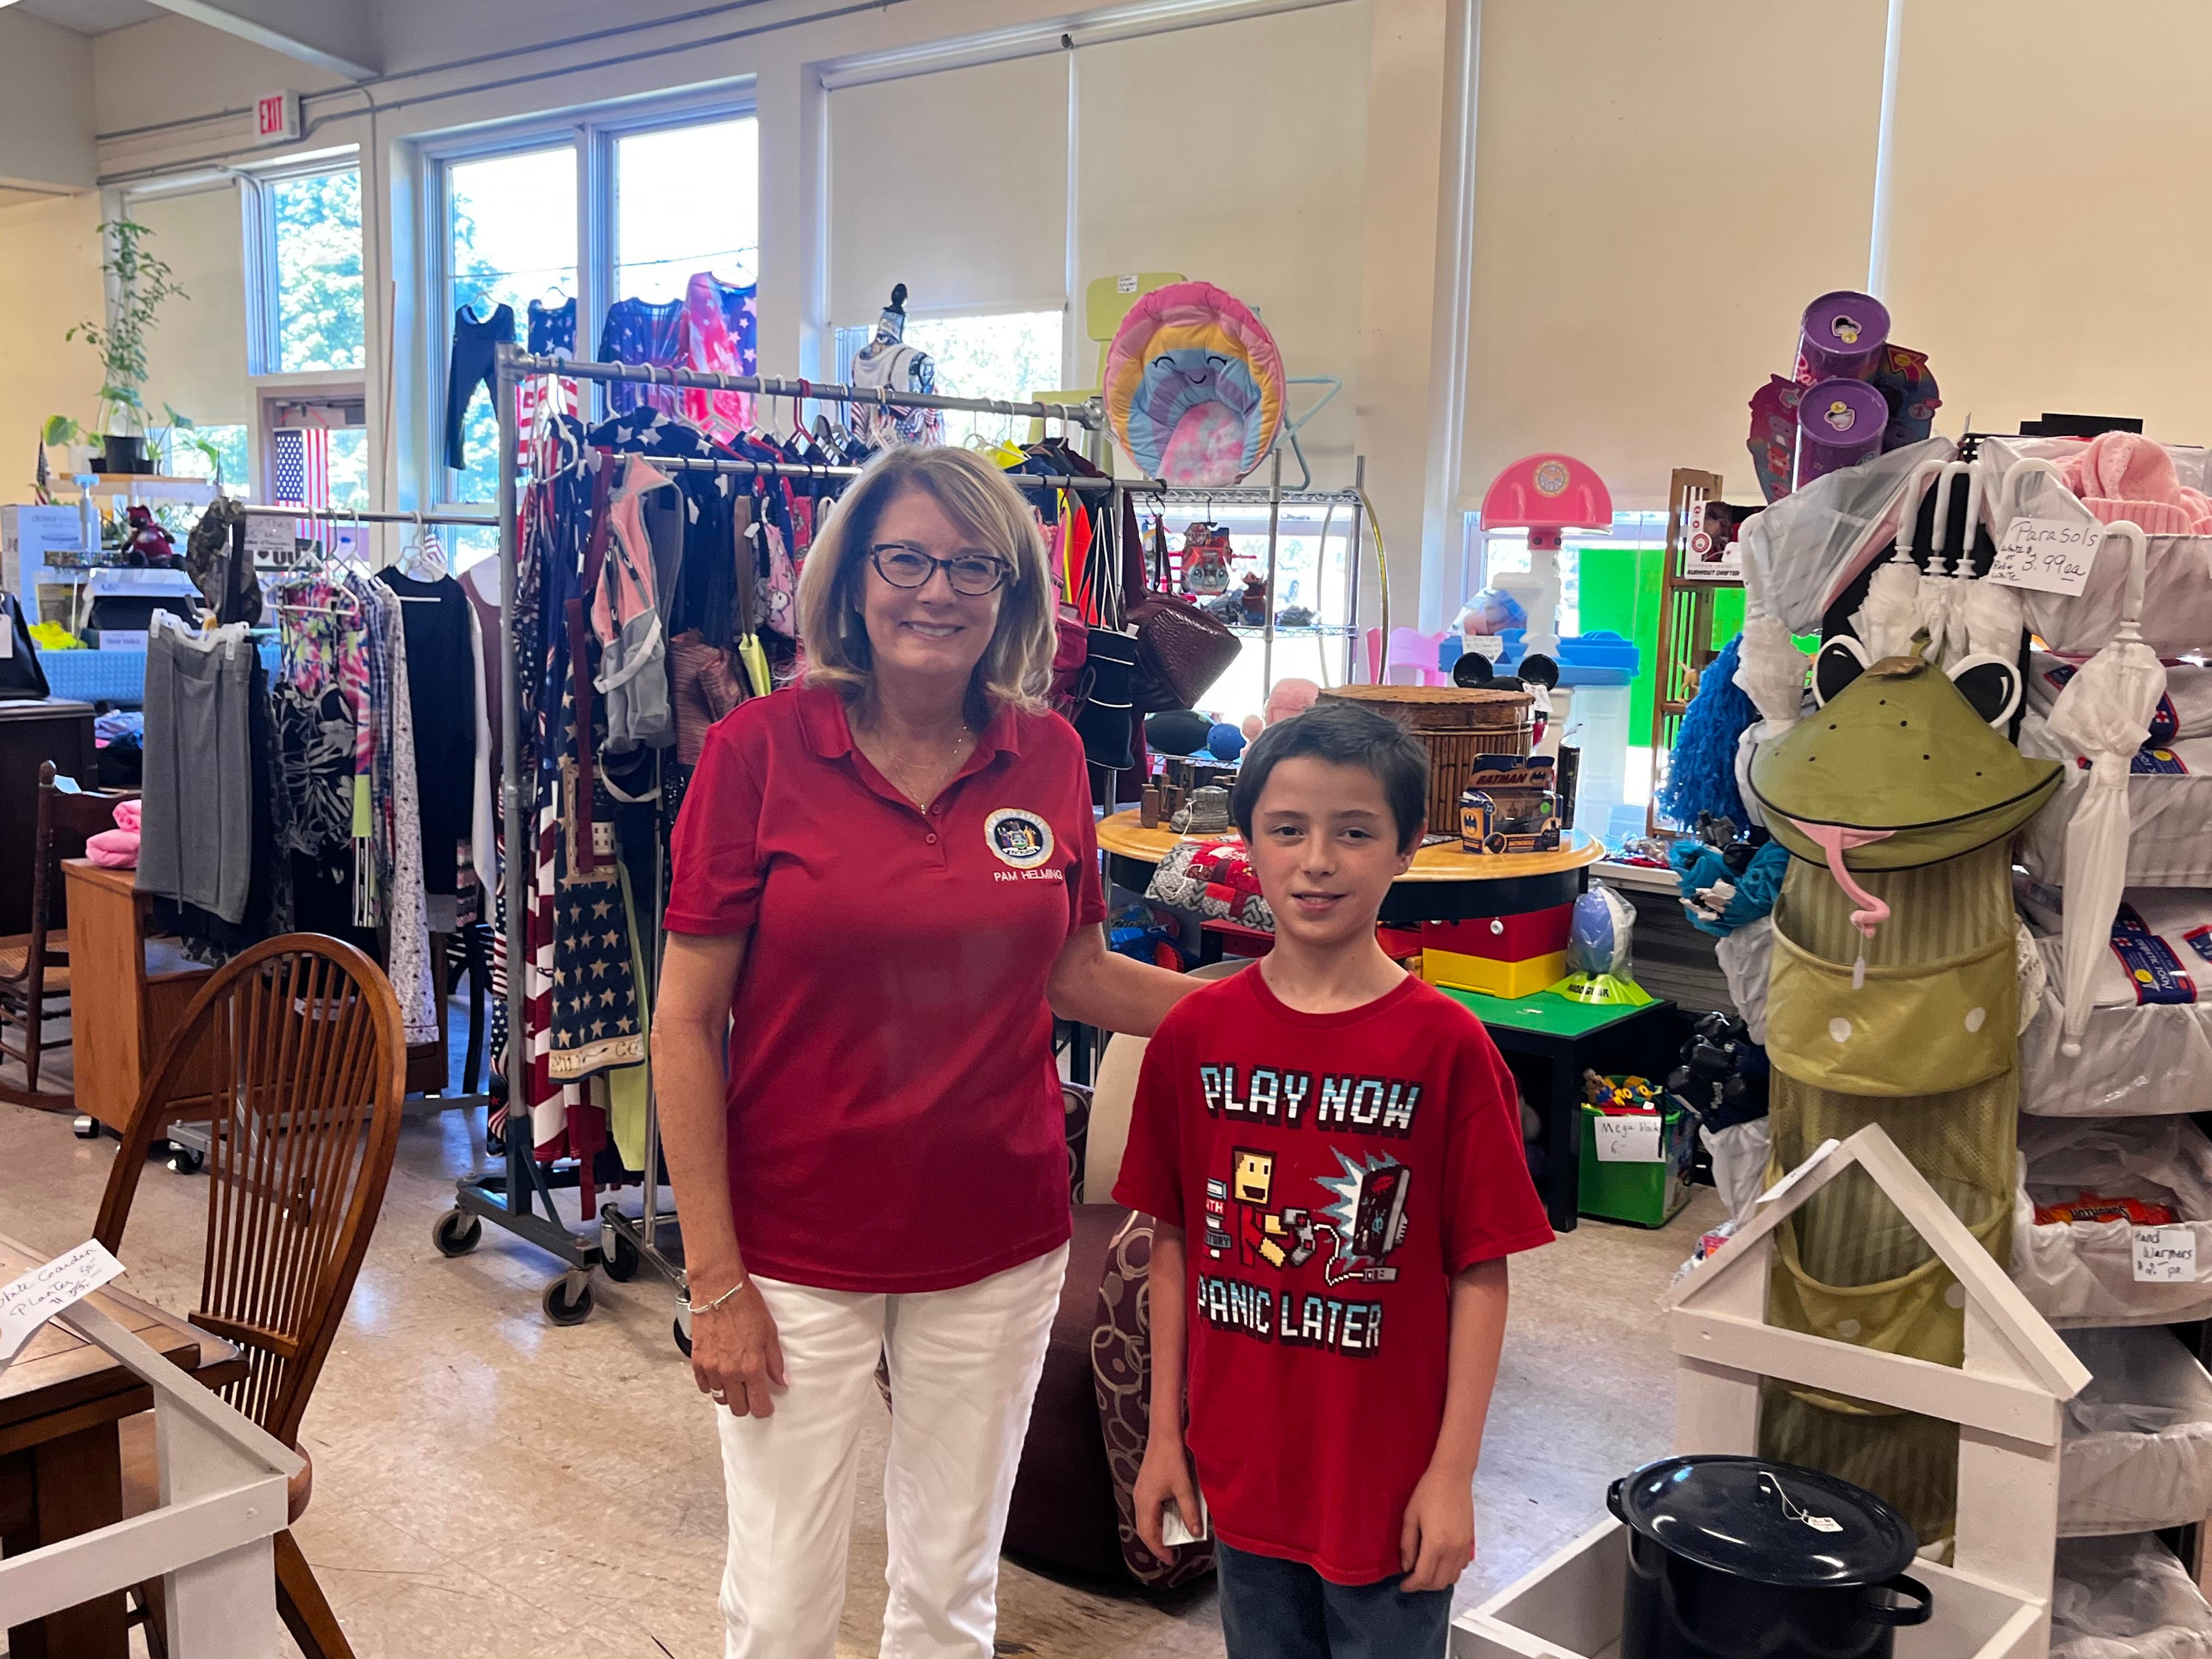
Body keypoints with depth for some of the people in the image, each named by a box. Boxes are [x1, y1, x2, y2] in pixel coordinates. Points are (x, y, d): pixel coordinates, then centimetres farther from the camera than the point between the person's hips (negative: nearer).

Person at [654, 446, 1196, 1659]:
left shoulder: (1048, 756, -1)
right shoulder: (760, 750, -11)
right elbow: (687, 1025, -9)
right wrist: (715, 1280, -10)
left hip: (996, 1248, 3)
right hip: (797, 1251, -2)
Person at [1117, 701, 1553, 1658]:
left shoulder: (1447, 1047, -13)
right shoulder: (1195, 1033, -4)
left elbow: (1481, 1273, -10)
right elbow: (1174, 1243, 2)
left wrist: (1453, 1472, -10)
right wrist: (1164, 1432, 5)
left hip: (1390, 1481, -3)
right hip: (1241, 1467, 3)